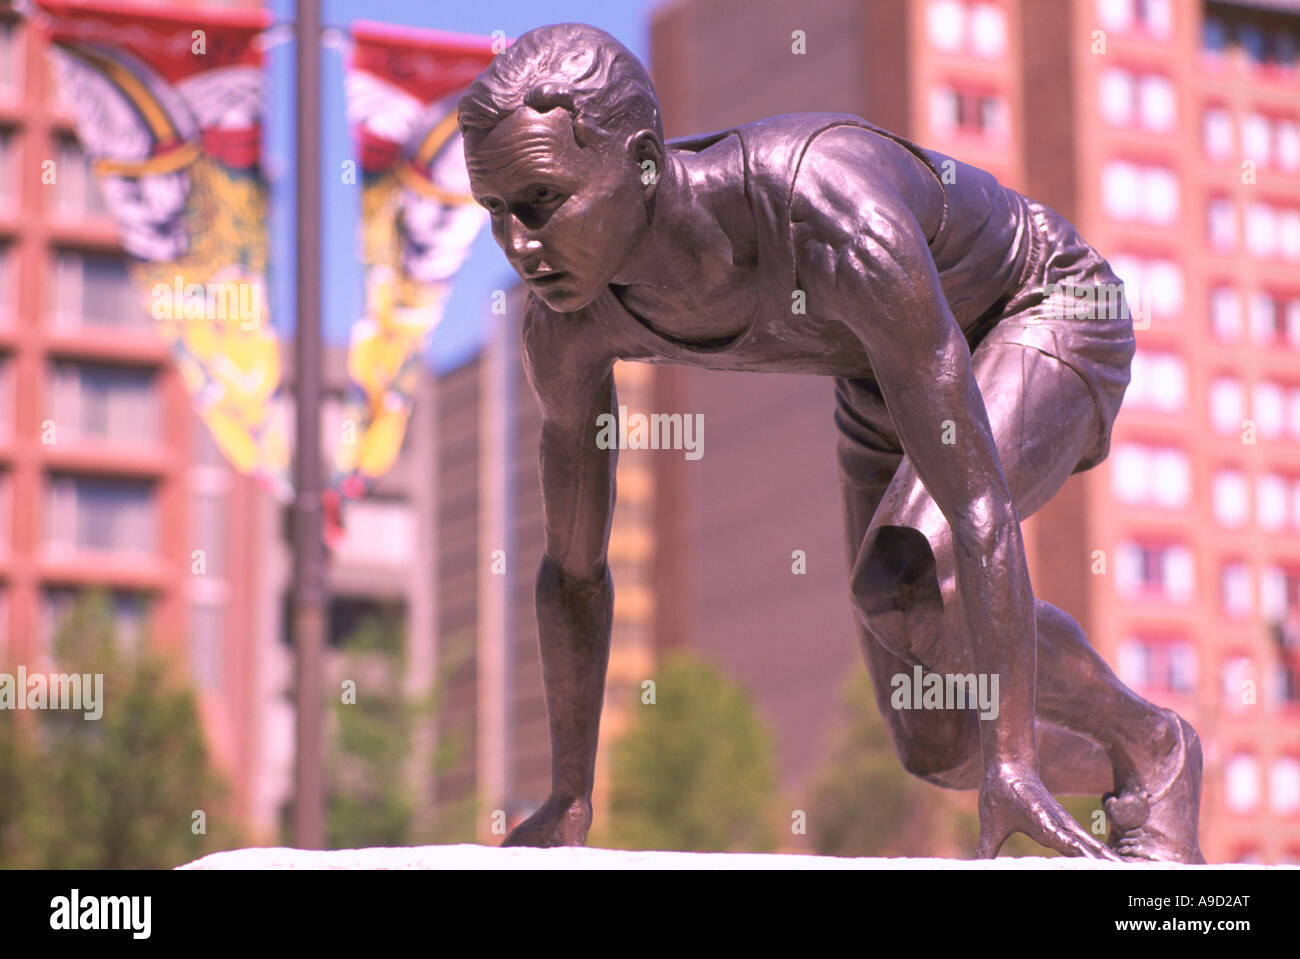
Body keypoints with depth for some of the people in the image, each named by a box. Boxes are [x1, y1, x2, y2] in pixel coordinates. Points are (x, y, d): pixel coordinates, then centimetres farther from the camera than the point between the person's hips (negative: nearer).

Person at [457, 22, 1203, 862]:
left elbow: (979, 504, -43)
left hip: (1046, 318, -6)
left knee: (905, 586, -32)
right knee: (939, 750, 4)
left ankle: (1150, 740, -4)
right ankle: (1135, 780, 34)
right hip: (885, 372, 6)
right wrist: (568, 802, -5)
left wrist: (1013, 759, -44)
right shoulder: (568, 317, -24)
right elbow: (573, 571, -10)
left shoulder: (839, 224, -44)